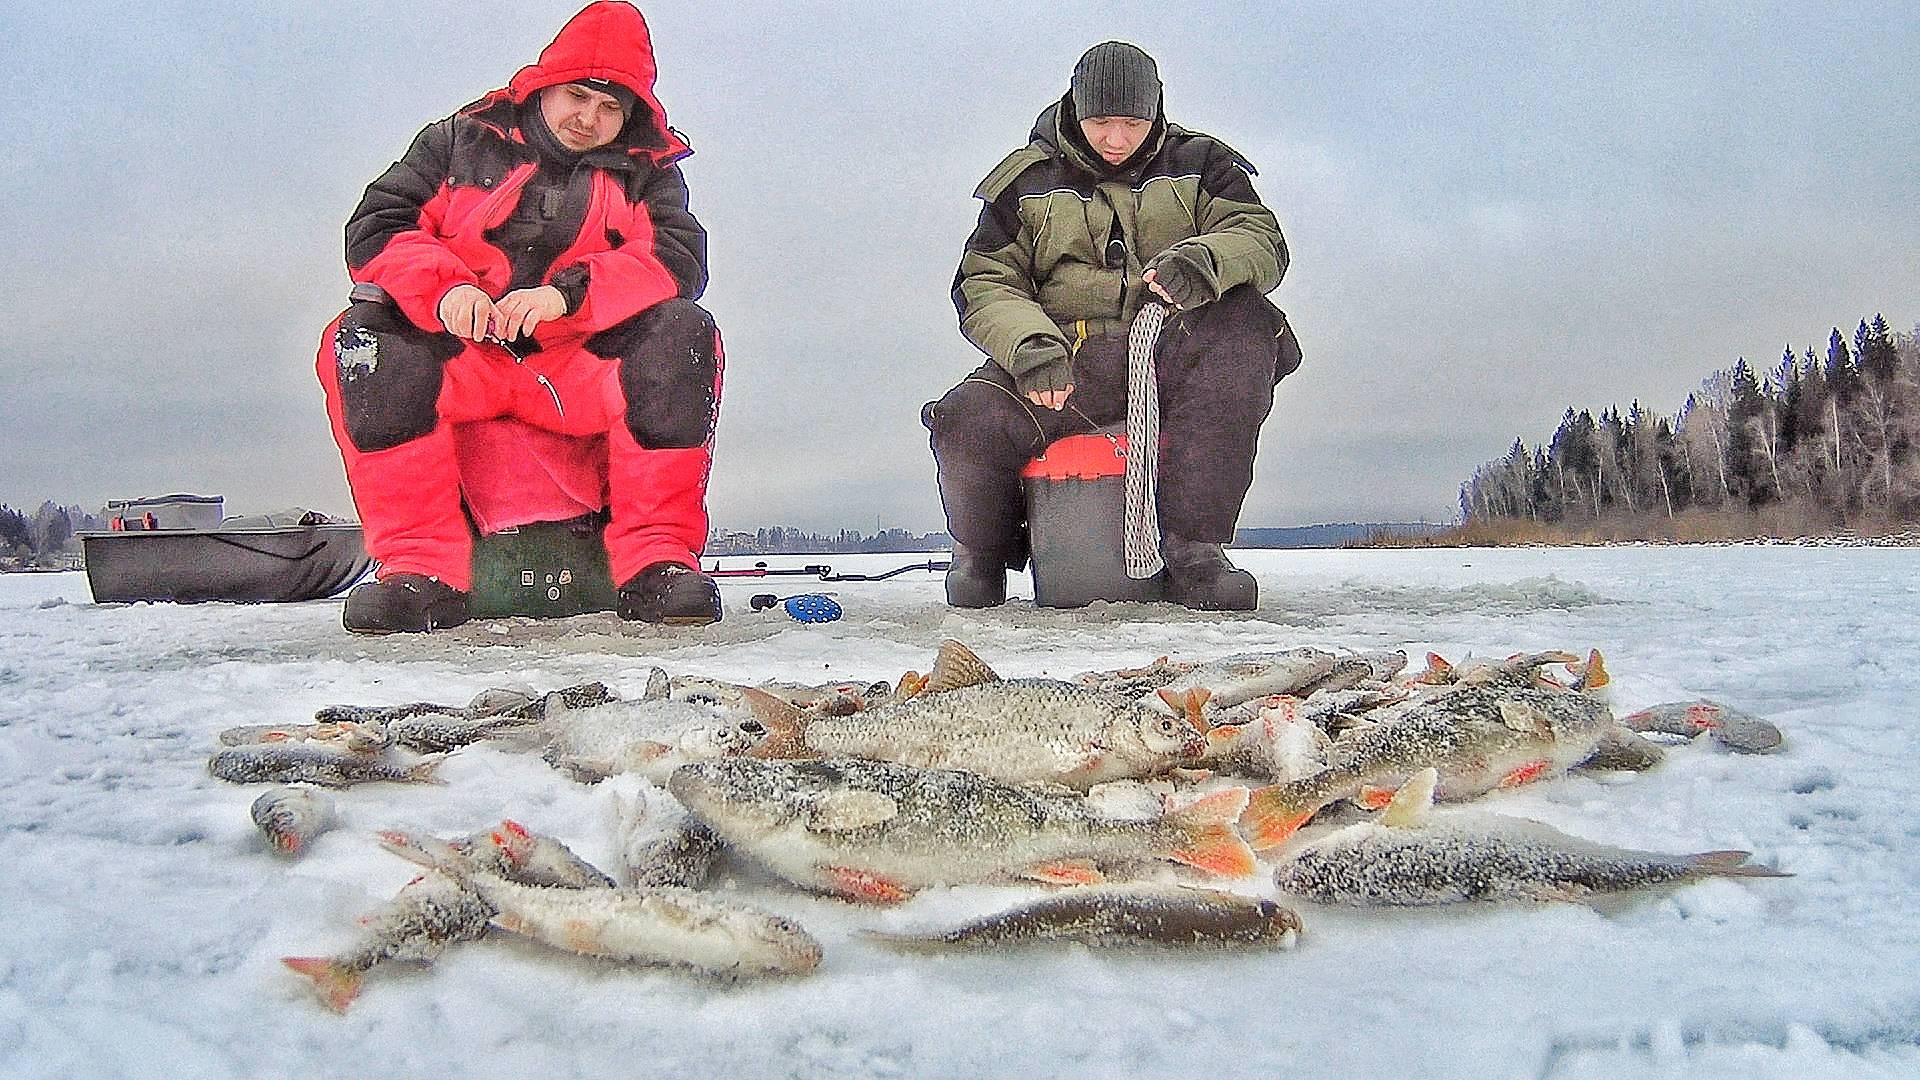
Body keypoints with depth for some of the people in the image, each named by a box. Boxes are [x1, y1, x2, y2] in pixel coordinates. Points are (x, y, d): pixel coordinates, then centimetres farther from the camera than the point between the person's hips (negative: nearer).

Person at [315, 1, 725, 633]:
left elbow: (681, 259, -6)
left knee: (683, 334, -29)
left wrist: (569, 292, -23)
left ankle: (656, 559, -28)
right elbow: (375, 230, 4)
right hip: (463, 355, 1)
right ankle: (421, 569, -29)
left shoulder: (647, 173, 13)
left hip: (582, 360, 0)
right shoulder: (462, 141, 13)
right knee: (362, 341, -28)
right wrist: (444, 285, -19)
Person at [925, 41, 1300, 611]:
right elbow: (985, 284, 4)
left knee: (1242, 328, -33)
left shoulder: (1198, 163, 12)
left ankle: (1193, 546, -26)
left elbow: (1263, 242, -1)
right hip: (1066, 365, 0)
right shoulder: (1028, 179, 12)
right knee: (966, 423, -29)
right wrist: (1030, 344, -20)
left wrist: (1202, 260, -26)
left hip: (1172, 355, 1)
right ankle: (983, 553, 7)